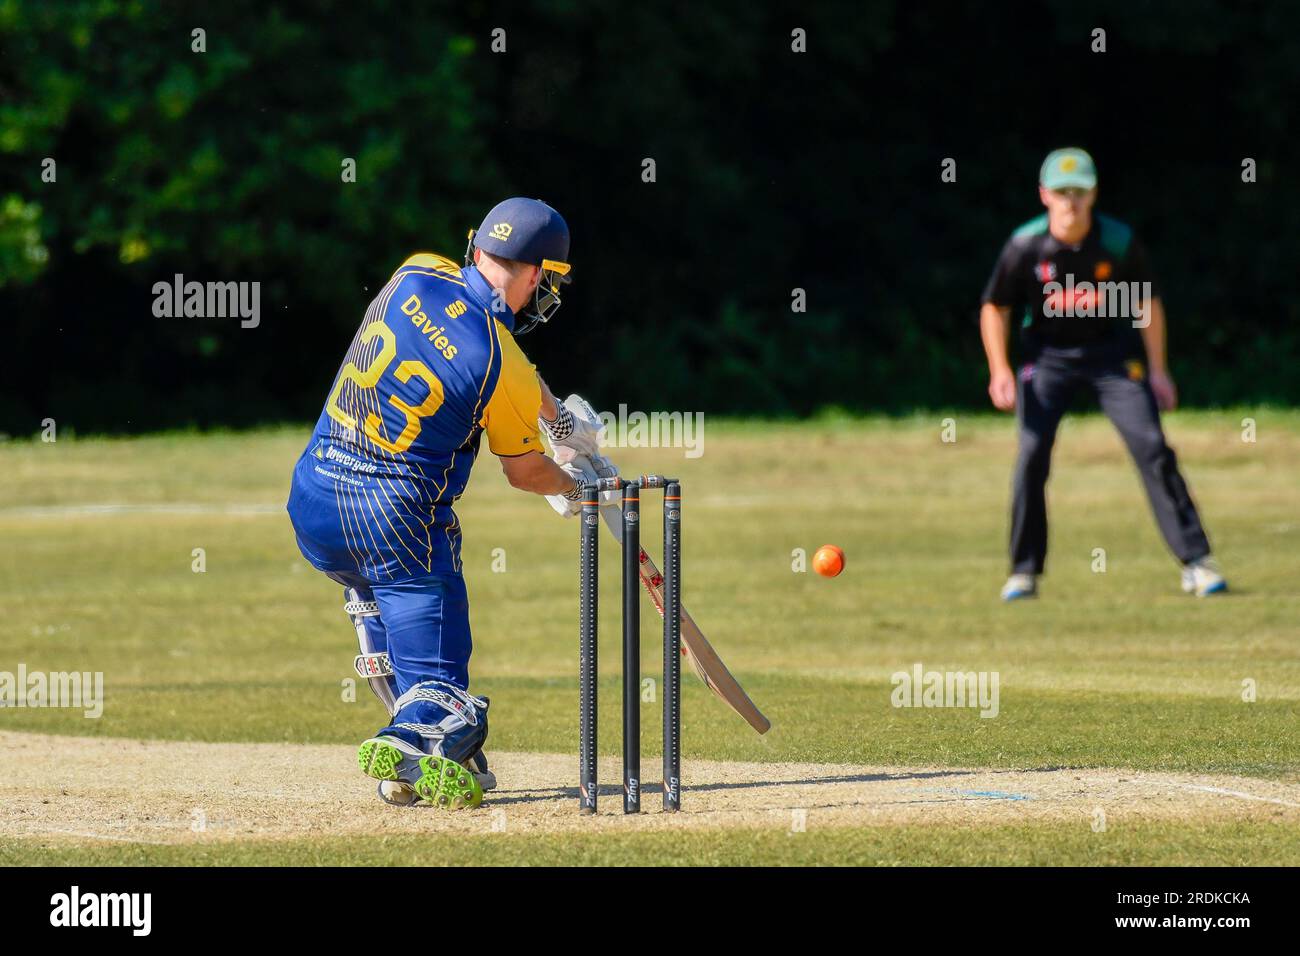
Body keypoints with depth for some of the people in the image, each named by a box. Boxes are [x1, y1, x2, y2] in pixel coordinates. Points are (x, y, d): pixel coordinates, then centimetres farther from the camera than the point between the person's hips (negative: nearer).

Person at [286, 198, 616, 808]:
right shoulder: (505, 370, -11)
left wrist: (561, 422, 32)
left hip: (312, 505, 6)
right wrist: (573, 489, 29)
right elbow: (524, 471, 5)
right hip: (395, 523, -6)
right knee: (438, 676, -1)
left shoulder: (417, 275, 2)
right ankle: (416, 742, -31)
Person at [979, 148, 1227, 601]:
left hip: (1113, 354, 0)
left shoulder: (1118, 242, -14)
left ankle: (1196, 563, -6)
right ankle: (1024, 572, -1)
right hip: (1048, 356, 0)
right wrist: (999, 370, -14)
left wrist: (1157, 369, -1)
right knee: (1032, 454, -13)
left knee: (1153, 449, -10)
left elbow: (1148, 304, 0)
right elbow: (995, 308, -3)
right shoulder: (1025, 246, -16)